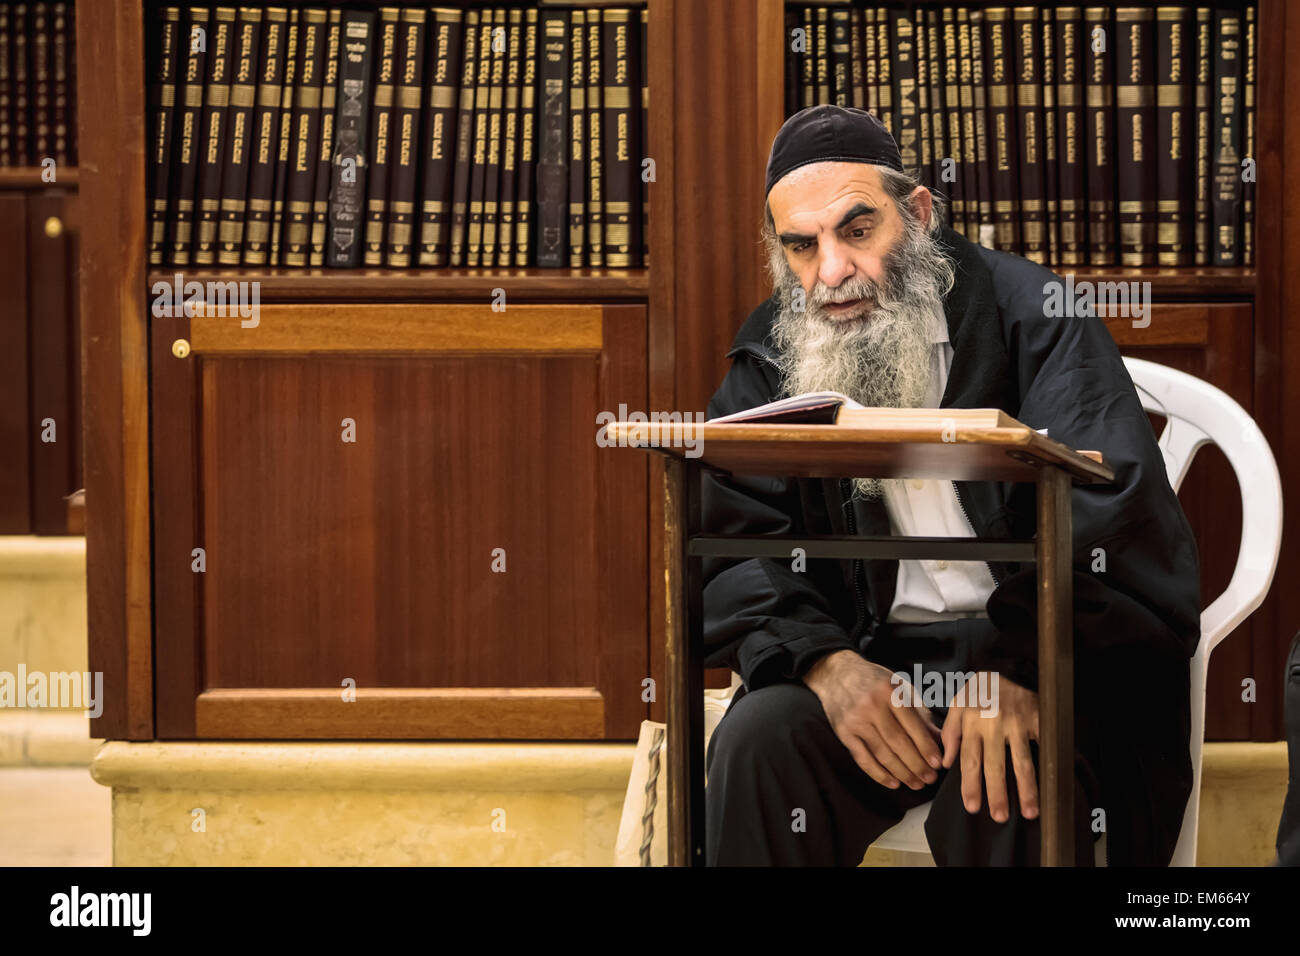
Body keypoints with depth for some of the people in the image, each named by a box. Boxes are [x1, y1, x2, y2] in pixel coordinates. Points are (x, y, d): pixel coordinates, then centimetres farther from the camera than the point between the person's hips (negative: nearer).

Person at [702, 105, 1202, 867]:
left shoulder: (1028, 313, -6)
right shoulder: (771, 360, 7)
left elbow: (1106, 512, -16)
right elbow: (736, 549, 0)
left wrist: (1017, 668, -31)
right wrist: (826, 663, -21)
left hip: (1040, 657, -3)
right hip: (872, 652, 3)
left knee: (1003, 775, -34)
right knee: (757, 739, -25)